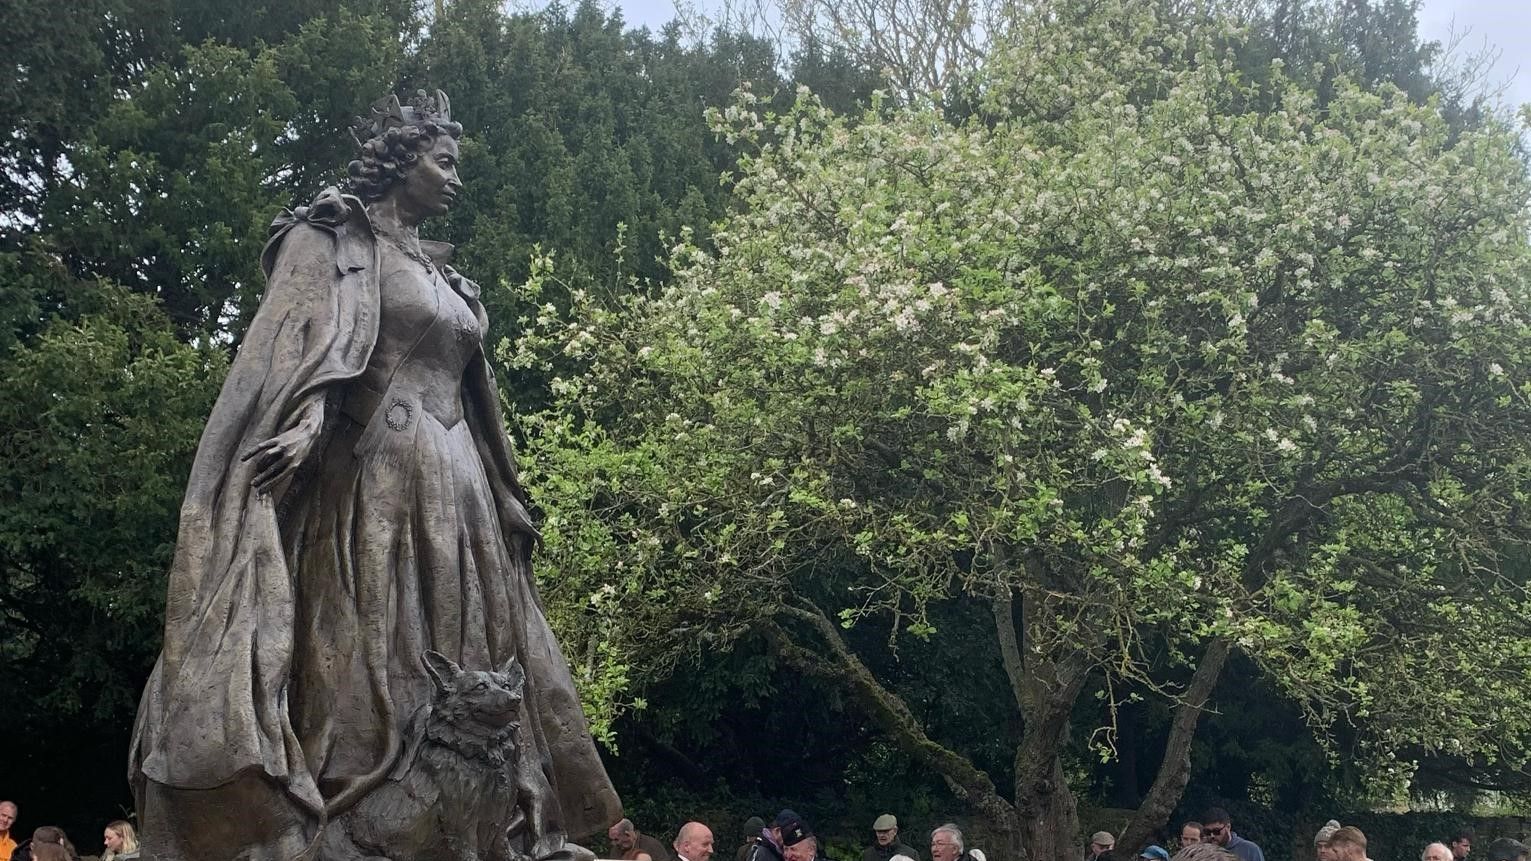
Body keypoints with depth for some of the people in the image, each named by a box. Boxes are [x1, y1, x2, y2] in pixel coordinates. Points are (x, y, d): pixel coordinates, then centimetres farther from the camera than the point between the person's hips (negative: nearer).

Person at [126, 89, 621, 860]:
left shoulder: (444, 279, 25)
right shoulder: (336, 239, 4)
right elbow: (306, 344, -13)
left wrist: (503, 505, 24)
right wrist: (310, 420, -32)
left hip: (456, 496, 8)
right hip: (377, 482, -8)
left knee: (455, 678, 2)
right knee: (367, 657, -13)